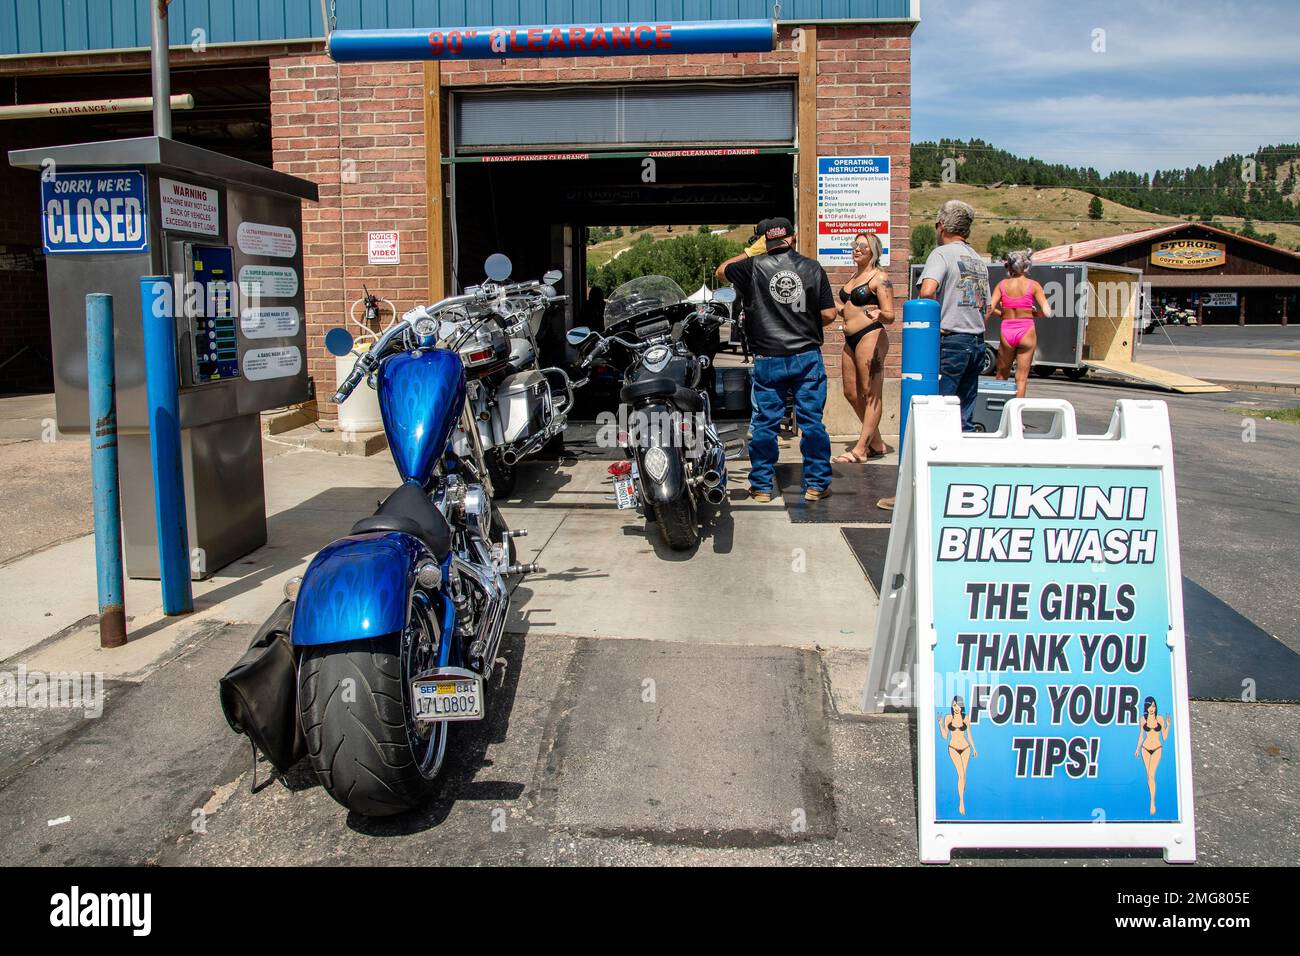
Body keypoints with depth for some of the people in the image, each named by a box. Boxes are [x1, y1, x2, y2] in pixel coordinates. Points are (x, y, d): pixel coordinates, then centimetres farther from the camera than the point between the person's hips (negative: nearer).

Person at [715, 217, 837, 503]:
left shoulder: (753, 267, -2)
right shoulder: (813, 268, 2)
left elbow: (721, 272, 17)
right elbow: (829, 314, 2)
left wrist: (748, 252, 22)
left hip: (769, 360, -1)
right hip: (808, 356, 1)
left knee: (764, 423, 8)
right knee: (812, 422, 7)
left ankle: (762, 486, 14)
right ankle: (816, 484, 11)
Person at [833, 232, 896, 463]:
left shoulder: (879, 277, -6)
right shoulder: (855, 276, 20)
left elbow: (890, 316, -12)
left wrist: (879, 314, -32)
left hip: (870, 337, -10)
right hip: (851, 340, 10)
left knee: (871, 394, -6)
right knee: (851, 393, 10)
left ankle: (861, 449, -9)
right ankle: (877, 444, 21)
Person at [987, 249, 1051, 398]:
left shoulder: (1002, 284, 1)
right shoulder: (1033, 285, -3)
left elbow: (990, 309, -8)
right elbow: (1047, 313, -9)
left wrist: (1003, 314, 9)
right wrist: (1034, 313, 10)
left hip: (1006, 332, 1)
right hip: (1027, 332, -1)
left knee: (1001, 376, 17)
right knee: (1021, 378, 6)